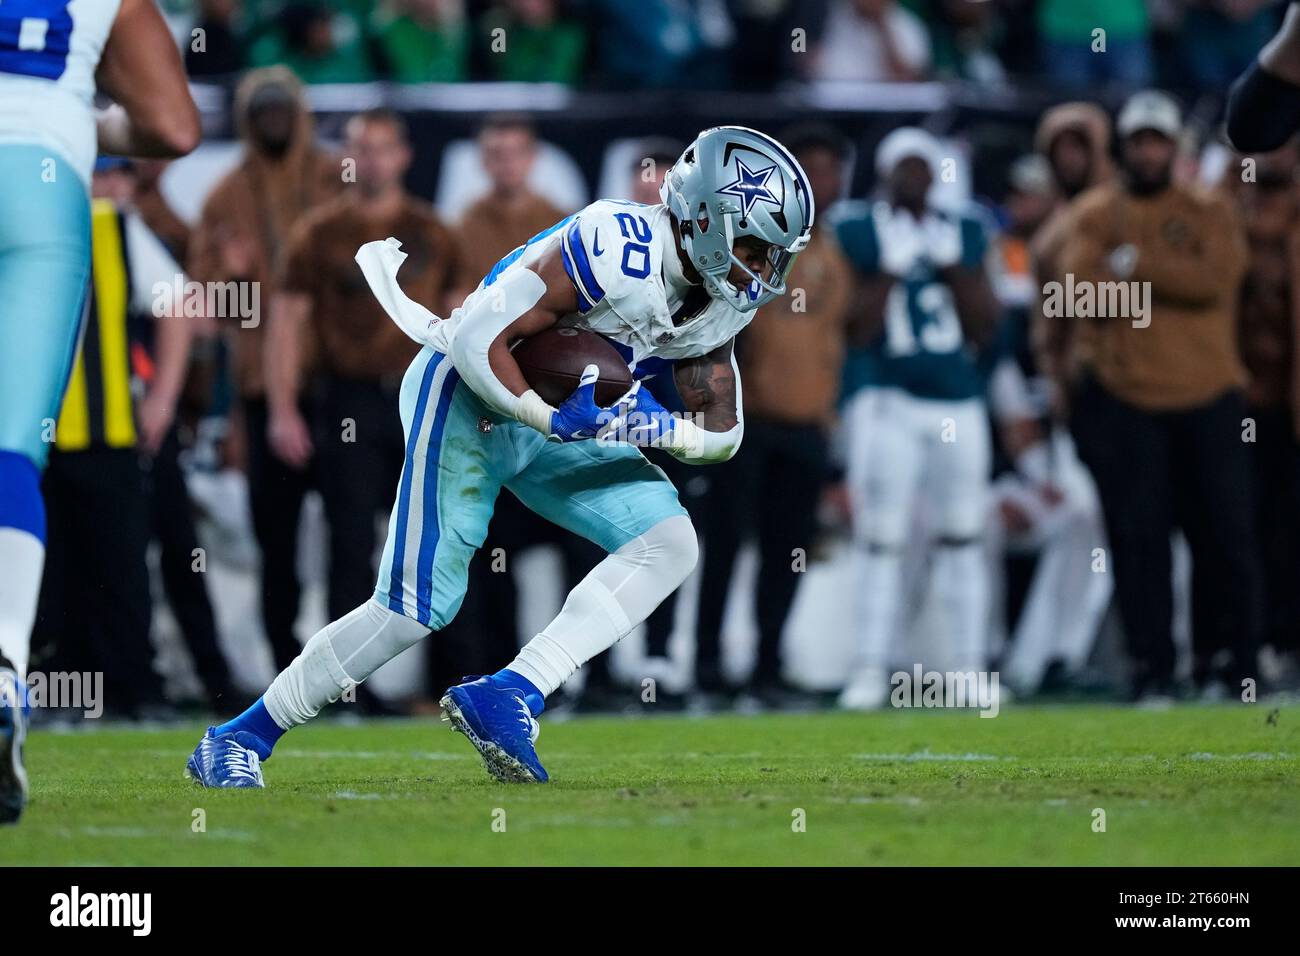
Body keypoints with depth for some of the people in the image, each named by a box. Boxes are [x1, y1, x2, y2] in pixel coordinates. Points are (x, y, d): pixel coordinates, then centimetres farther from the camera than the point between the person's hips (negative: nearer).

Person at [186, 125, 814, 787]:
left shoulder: (719, 301, -1)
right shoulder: (620, 249, -27)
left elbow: (723, 434, 3)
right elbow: (479, 341, -27)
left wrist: (650, 427, -16)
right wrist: (555, 420, -28)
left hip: (548, 416, 8)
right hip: (467, 395, -8)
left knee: (670, 542, -11)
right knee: (416, 609, -10)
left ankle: (507, 699, -17)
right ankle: (238, 741, 3)